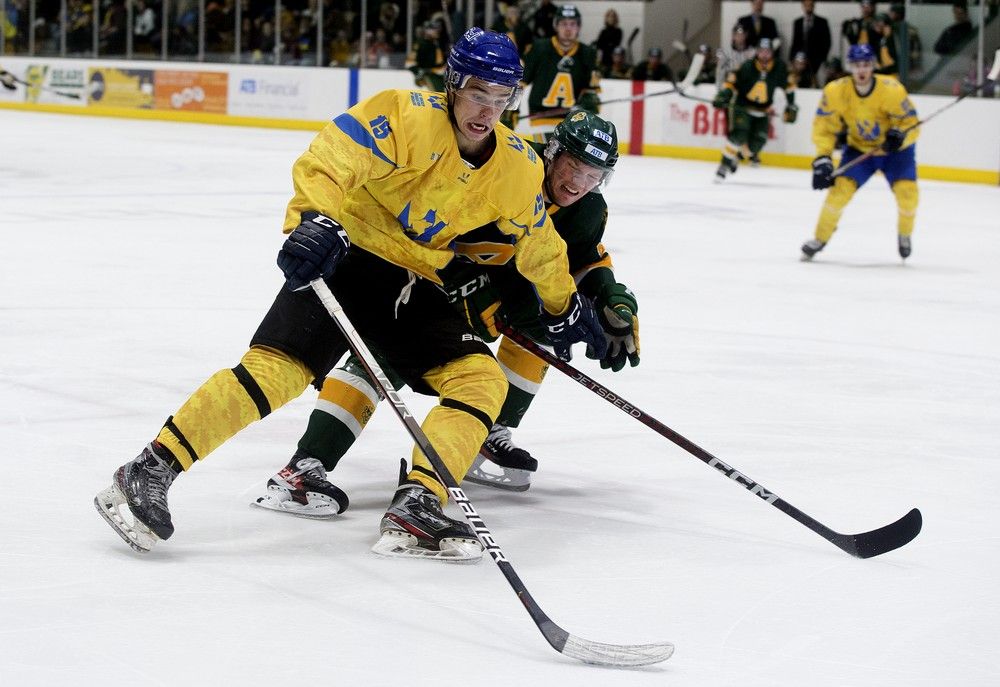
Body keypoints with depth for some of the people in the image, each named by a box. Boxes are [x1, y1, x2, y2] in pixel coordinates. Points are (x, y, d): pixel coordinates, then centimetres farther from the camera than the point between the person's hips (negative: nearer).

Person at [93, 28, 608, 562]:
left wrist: (565, 308, 29)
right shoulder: (408, 116, -15)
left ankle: (414, 509, -21)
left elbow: (537, 243, 20)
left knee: (483, 380, -12)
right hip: (345, 258, -6)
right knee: (278, 367, -24)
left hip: (415, 285, 6)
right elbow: (325, 162, -25)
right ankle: (148, 473, -22)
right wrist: (315, 219, -42)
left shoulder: (518, 169, 3)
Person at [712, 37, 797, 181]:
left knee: (757, 142, -8)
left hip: (762, 110, 3)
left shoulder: (779, 68, -8)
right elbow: (732, 82, -10)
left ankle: (738, 157, 21)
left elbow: (788, 86, 7)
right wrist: (722, 96, -25)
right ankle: (724, 165, -16)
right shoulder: (748, 67, -16)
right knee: (738, 134, -25)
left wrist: (791, 106, 9)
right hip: (742, 106, -3)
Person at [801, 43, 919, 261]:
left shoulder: (892, 90, -27)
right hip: (859, 149, 2)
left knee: (907, 191, -19)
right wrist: (822, 160, -23)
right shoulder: (835, 91, -21)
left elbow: (911, 125, -19)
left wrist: (898, 135, -40)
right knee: (841, 187, -17)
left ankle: (904, 235, 12)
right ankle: (820, 239, 3)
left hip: (896, 150, -1)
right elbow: (823, 128, -12)